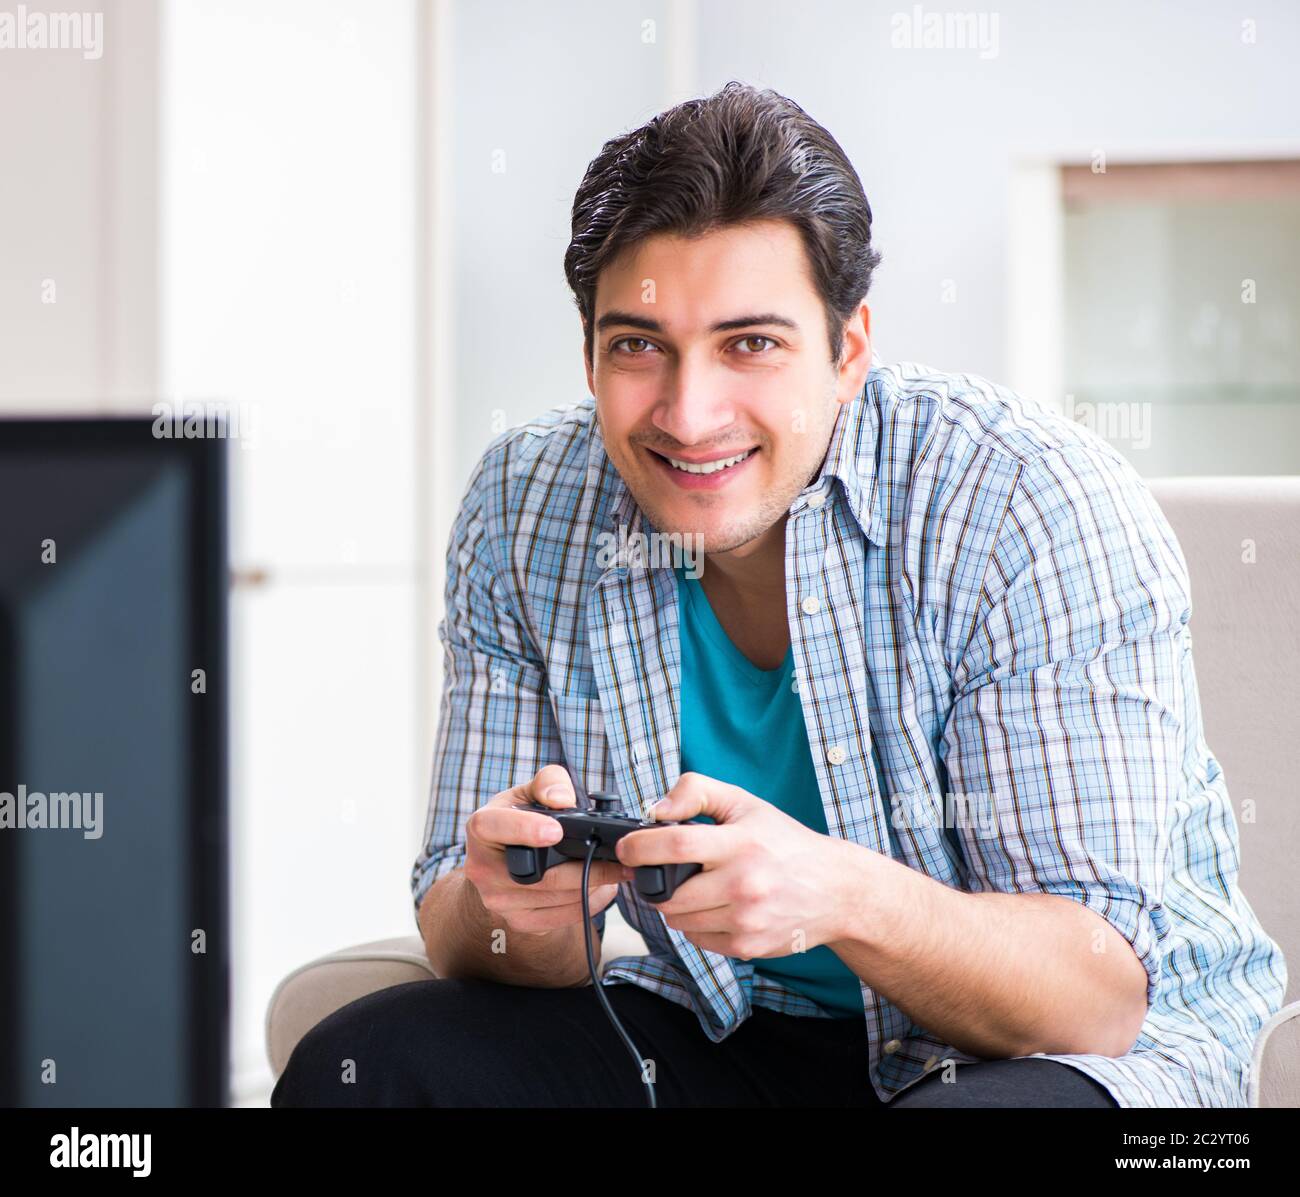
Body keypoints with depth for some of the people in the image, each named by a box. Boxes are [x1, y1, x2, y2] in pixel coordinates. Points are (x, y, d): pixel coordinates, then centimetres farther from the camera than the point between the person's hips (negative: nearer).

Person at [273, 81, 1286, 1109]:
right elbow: (464, 925, -5)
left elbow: (1102, 992, -25)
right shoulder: (521, 515, -9)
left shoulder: (1045, 514, -23)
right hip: (736, 1034, 3)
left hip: (1077, 1052, -3)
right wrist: (511, 907, -30)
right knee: (356, 1065, -16)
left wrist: (842, 897, -44)